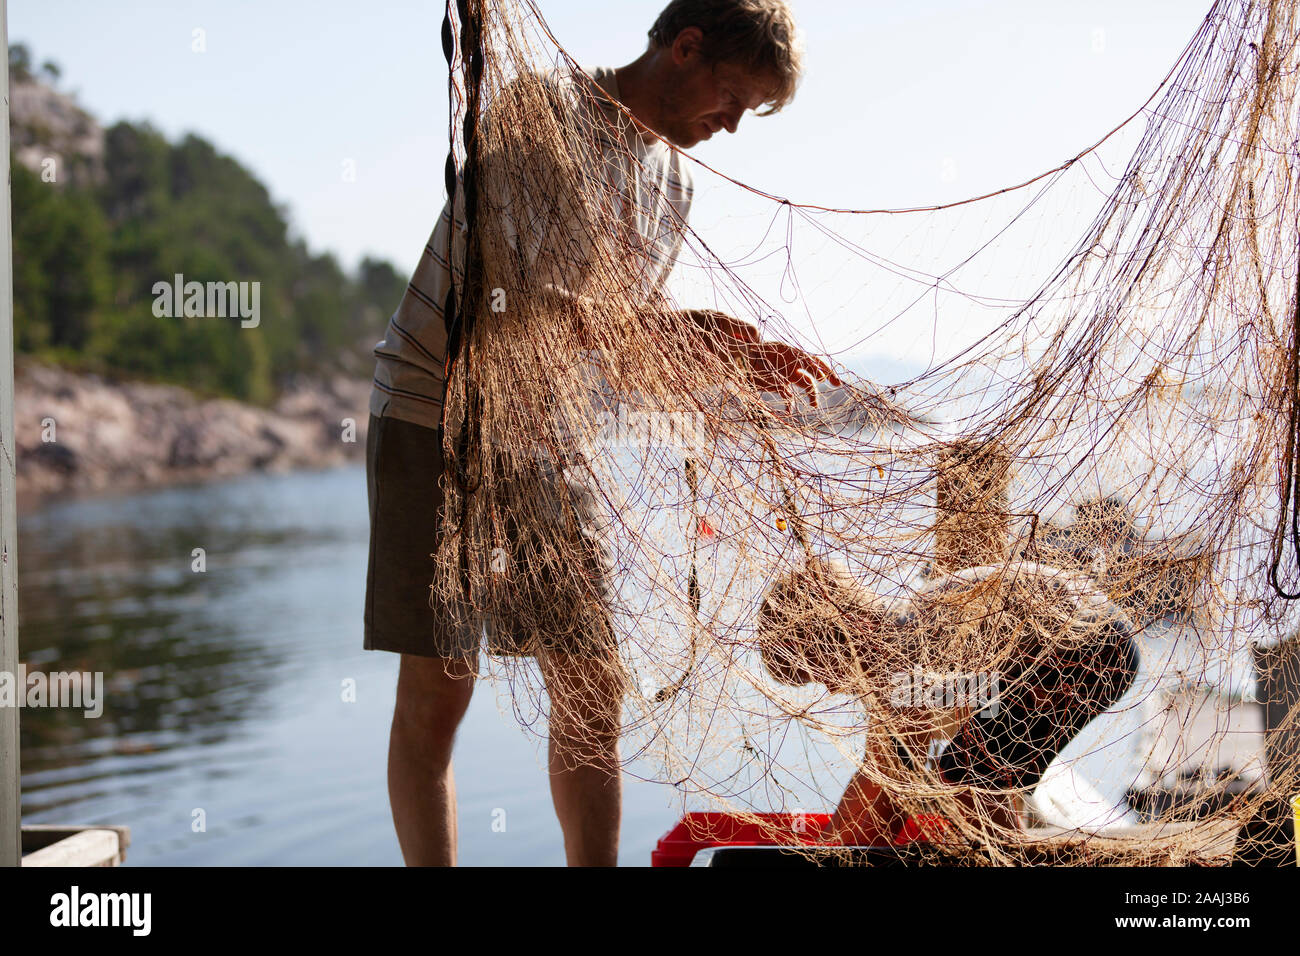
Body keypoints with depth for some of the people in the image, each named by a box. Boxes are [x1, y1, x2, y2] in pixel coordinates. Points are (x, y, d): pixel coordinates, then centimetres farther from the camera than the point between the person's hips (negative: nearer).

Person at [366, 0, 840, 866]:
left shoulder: (673, 179, 8)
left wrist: (737, 357, -4)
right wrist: (686, 327, -28)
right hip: (437, 421, -7)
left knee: (593, 688, 5)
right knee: (437, 694, -5)